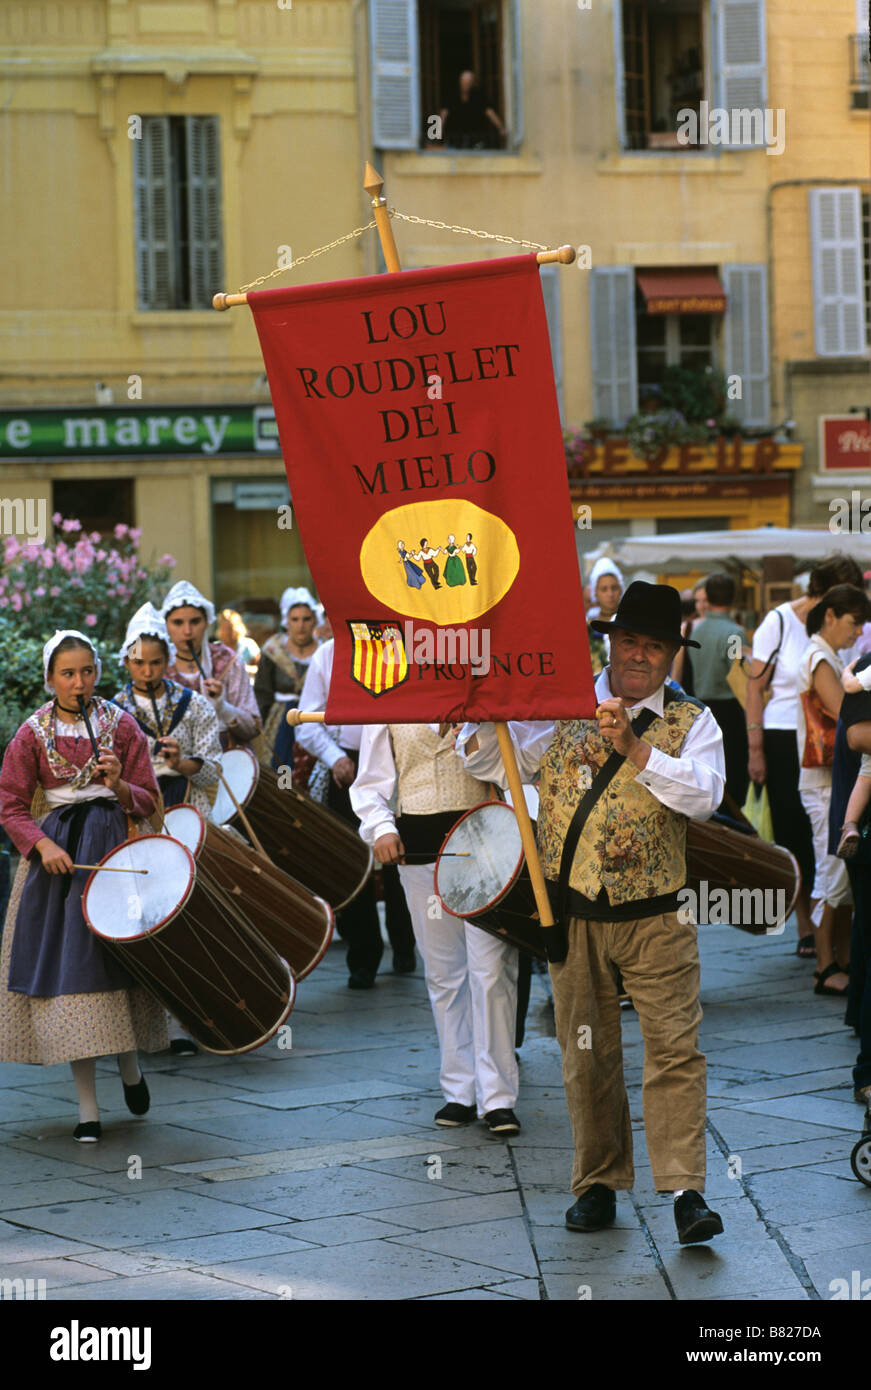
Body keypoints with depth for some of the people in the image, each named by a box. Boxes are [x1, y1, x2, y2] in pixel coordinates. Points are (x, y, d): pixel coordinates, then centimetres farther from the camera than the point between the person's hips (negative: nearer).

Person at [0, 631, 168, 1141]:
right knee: (69, 966, -5)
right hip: (58, 849, 0)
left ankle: (130, 1062, 28)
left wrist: (120, 786, -17)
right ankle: (88, 1106, -2)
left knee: (120, 958, -2)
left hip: (115, 844, 0)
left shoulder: (121, 725, 2)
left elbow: (149, 801, 4)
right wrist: (42, 845, -13)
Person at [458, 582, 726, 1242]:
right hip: (573, 915, 2)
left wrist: (635, 748, -27)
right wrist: (486, 717, -13)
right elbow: (489, 761, 9)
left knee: (675, 1050, -10)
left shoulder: (691, 721, 0)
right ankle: (598, 1184, 19)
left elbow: (704, 795, -17)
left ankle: (686, 1189, -11)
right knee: (587, 1057, 8)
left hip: (656, 920, -2)